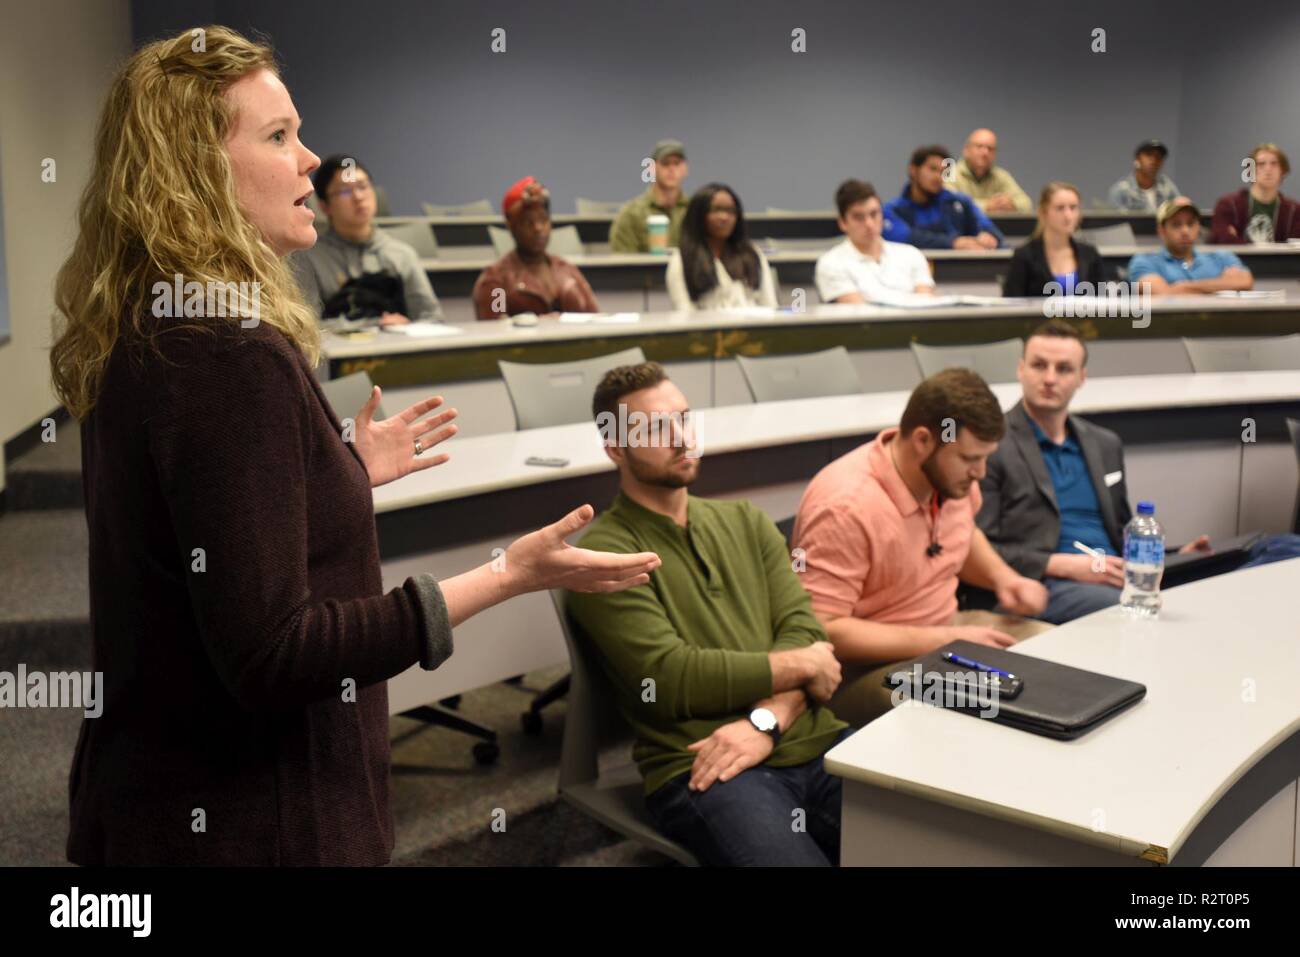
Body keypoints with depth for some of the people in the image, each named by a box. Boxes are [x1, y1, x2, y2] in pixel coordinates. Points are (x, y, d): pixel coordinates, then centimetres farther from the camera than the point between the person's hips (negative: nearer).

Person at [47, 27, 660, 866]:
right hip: (249, 827, -9)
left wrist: (347, 474, 19)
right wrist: (507, 577, -28)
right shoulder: (233, 355, -24)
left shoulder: (144, 336, 4)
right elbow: (268, 657, -26)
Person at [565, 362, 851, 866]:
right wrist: (798, 666, -3)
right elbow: (672, 679, -12)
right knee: (793, 855, -32)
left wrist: (765, 721, -12)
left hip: (815, 743, 5)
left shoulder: (746, 521, 17)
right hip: (699, 767, -5)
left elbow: (804, 630, 6)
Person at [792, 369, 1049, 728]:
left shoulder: (952, 476, -3)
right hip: (866, 667, -8)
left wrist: (1003, 577, 0)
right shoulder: (846, 506, -28)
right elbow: (822, 631, -29)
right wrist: (944, 642, -27)